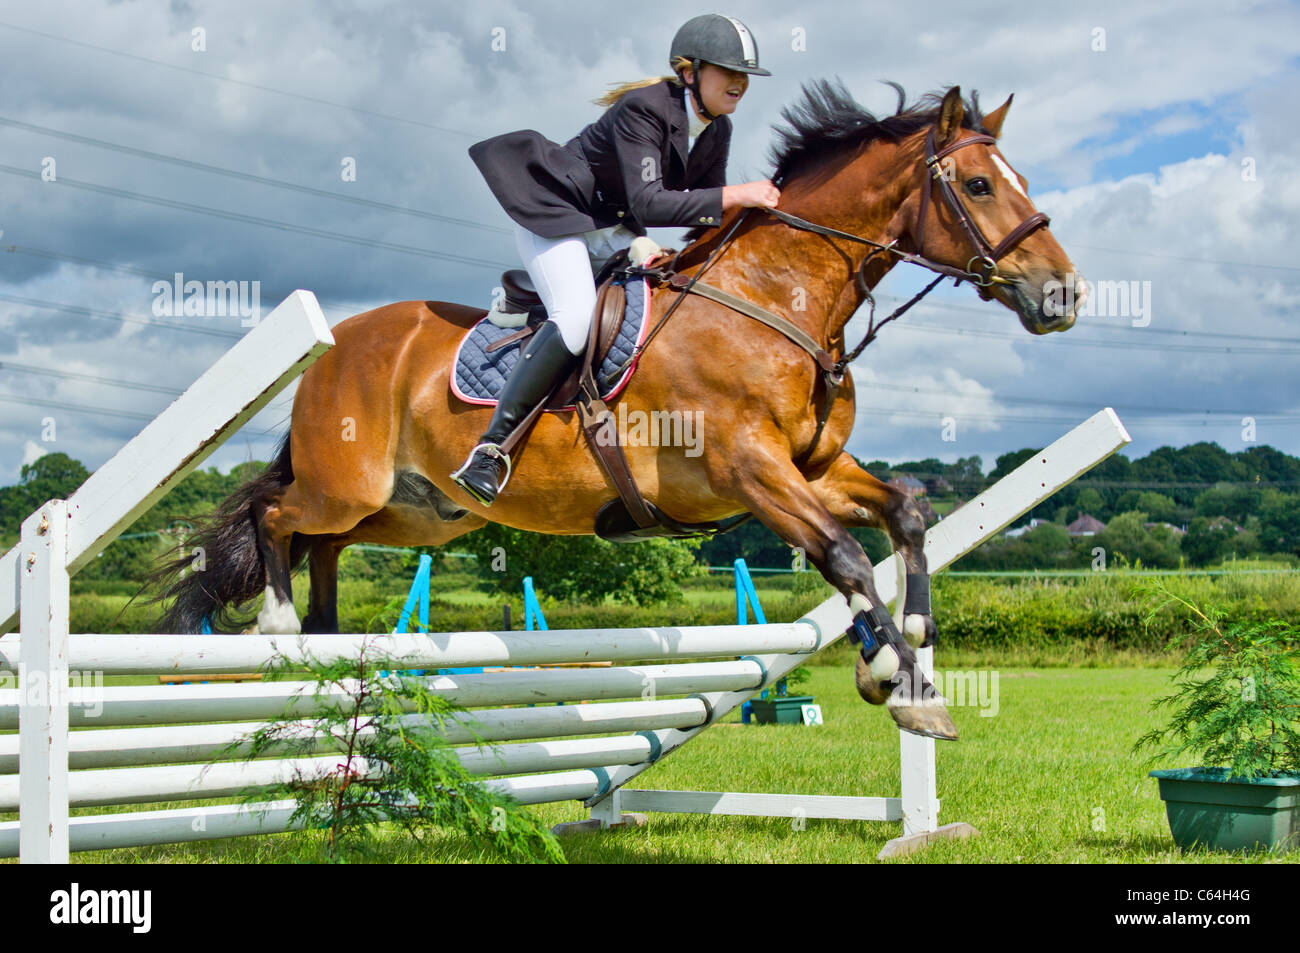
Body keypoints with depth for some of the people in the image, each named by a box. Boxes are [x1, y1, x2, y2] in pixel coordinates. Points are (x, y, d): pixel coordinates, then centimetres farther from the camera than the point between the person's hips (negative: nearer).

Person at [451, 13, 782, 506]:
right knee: (576, 318, -29)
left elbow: (710, 215, 7)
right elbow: (648, 204, -35)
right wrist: (736, 196, -37)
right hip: (557, 212, -9)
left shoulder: (717, 131, 0)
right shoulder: (643, 109, -25)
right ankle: (490, 449, -28)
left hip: (614, 233, 10)